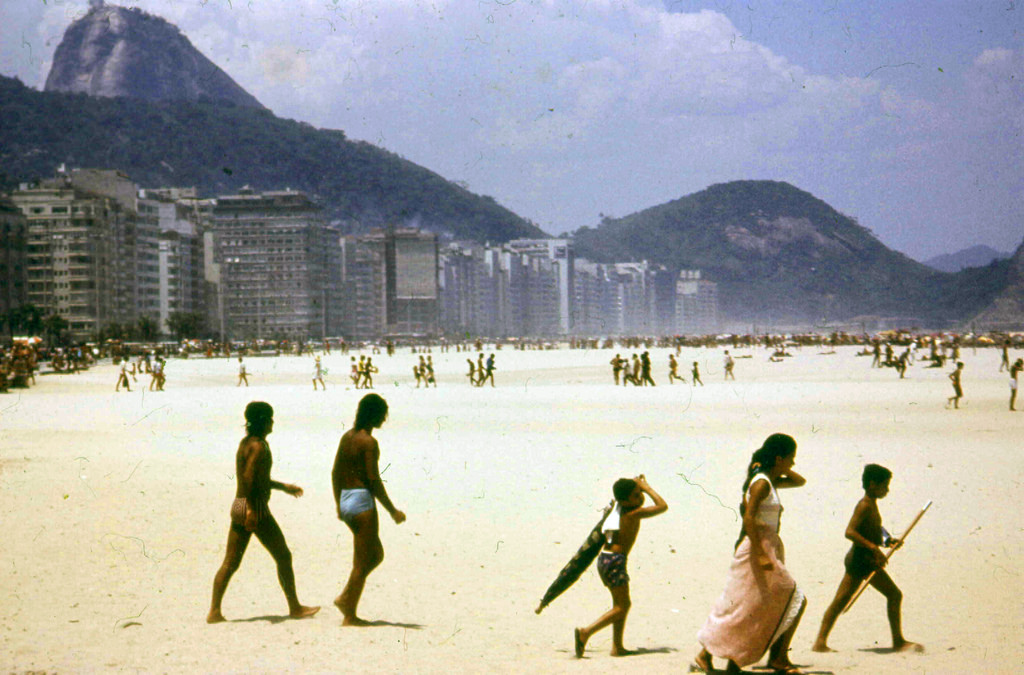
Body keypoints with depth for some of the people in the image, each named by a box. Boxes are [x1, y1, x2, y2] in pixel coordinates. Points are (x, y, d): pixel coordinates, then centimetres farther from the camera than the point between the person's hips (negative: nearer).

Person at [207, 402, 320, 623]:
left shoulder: (245, 443, 15)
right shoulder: (259, 446, -13)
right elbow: (249, 478, -24)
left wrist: (283, 486, 32)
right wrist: (251, 510, -27)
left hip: (238, 506, 9)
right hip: (256, 507, -9)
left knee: (230, 563, 6)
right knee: (283, 557, 4)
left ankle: (214, 611, 2)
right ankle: (295, 607, 12)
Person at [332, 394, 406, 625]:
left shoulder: (347, 437, 11)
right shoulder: (368, 441, -14)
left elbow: (335, 473, 16)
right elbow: (374, 480, -18)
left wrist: (339, 505, 24)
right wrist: (393, 511, -12)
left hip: (346, 501, 9)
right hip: (362, 502, -9)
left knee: (377, 554, 19)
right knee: (362, 562, -1)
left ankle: (345, 597, 12)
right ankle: (350, 616, 2)